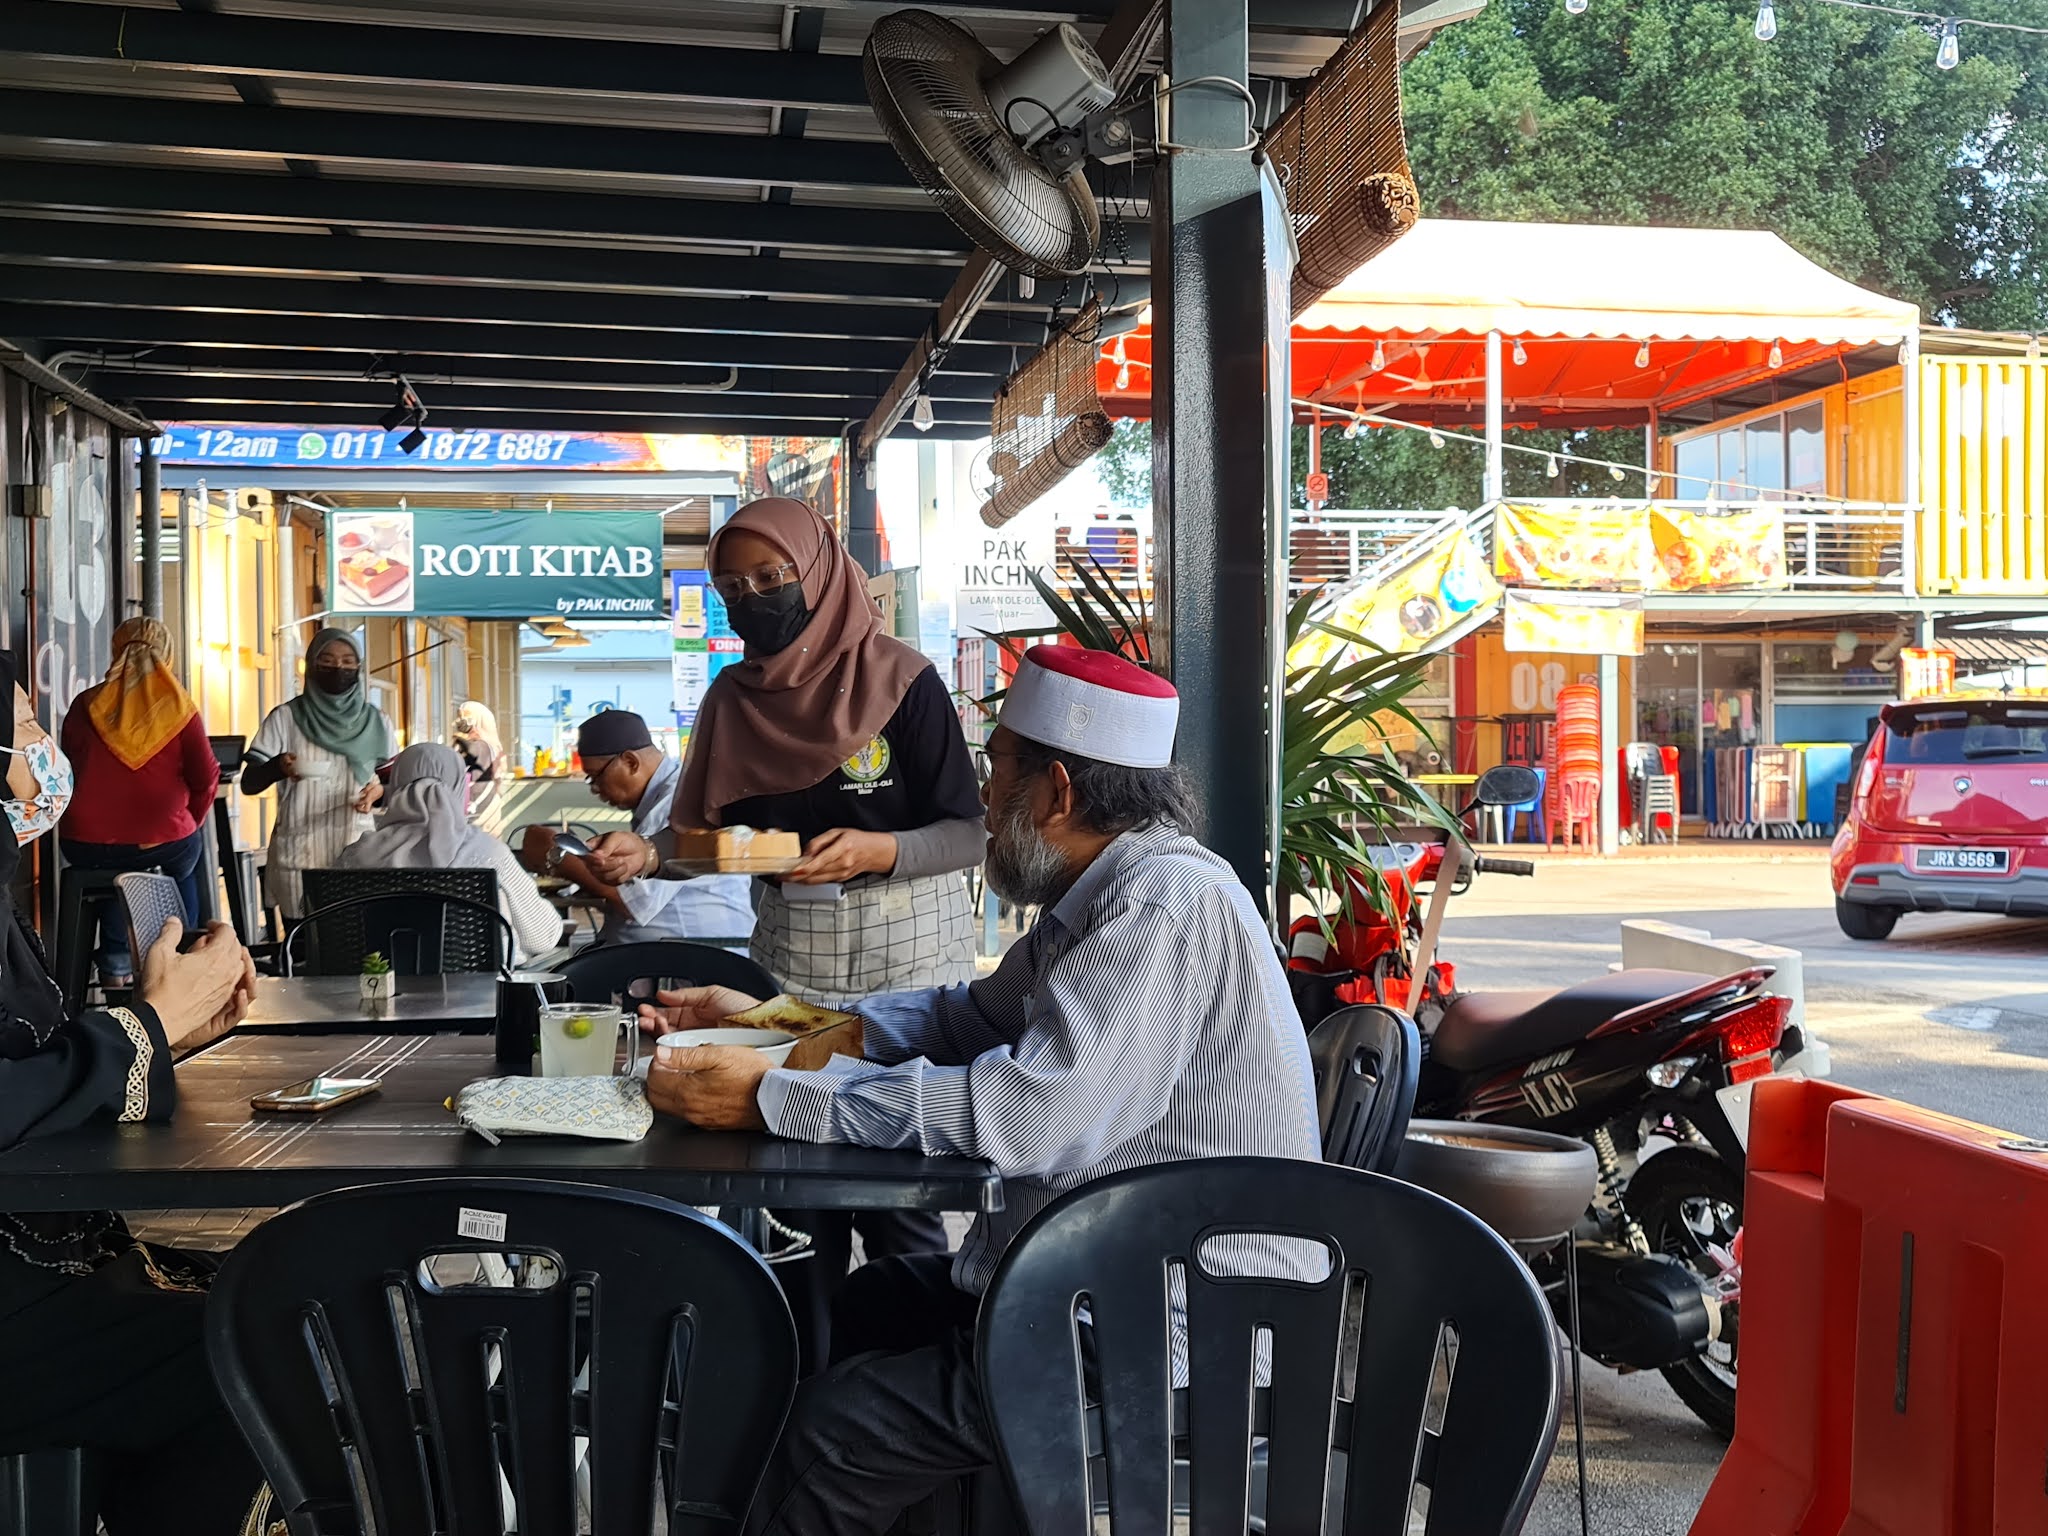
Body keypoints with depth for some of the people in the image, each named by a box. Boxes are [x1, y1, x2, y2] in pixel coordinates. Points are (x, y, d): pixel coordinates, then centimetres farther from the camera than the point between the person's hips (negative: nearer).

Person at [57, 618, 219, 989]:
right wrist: (191, 821, 15)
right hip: (163, 841, -1)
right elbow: (206, 776, -5)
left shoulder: (85, 706, 0)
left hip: (85, 845, 2)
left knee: (111, 871, 36)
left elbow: (69, 772, 11)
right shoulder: (179, 708, -7)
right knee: (184, 872, 33)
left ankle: (116, 967, 30)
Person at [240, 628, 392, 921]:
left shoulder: (375, 722, 7)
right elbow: (248, 784, -3)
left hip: (358, 854, 1)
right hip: (298, 855, -1)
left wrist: (380, 791, -10)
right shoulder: (285, 718, 2)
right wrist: (276, 767, -24)